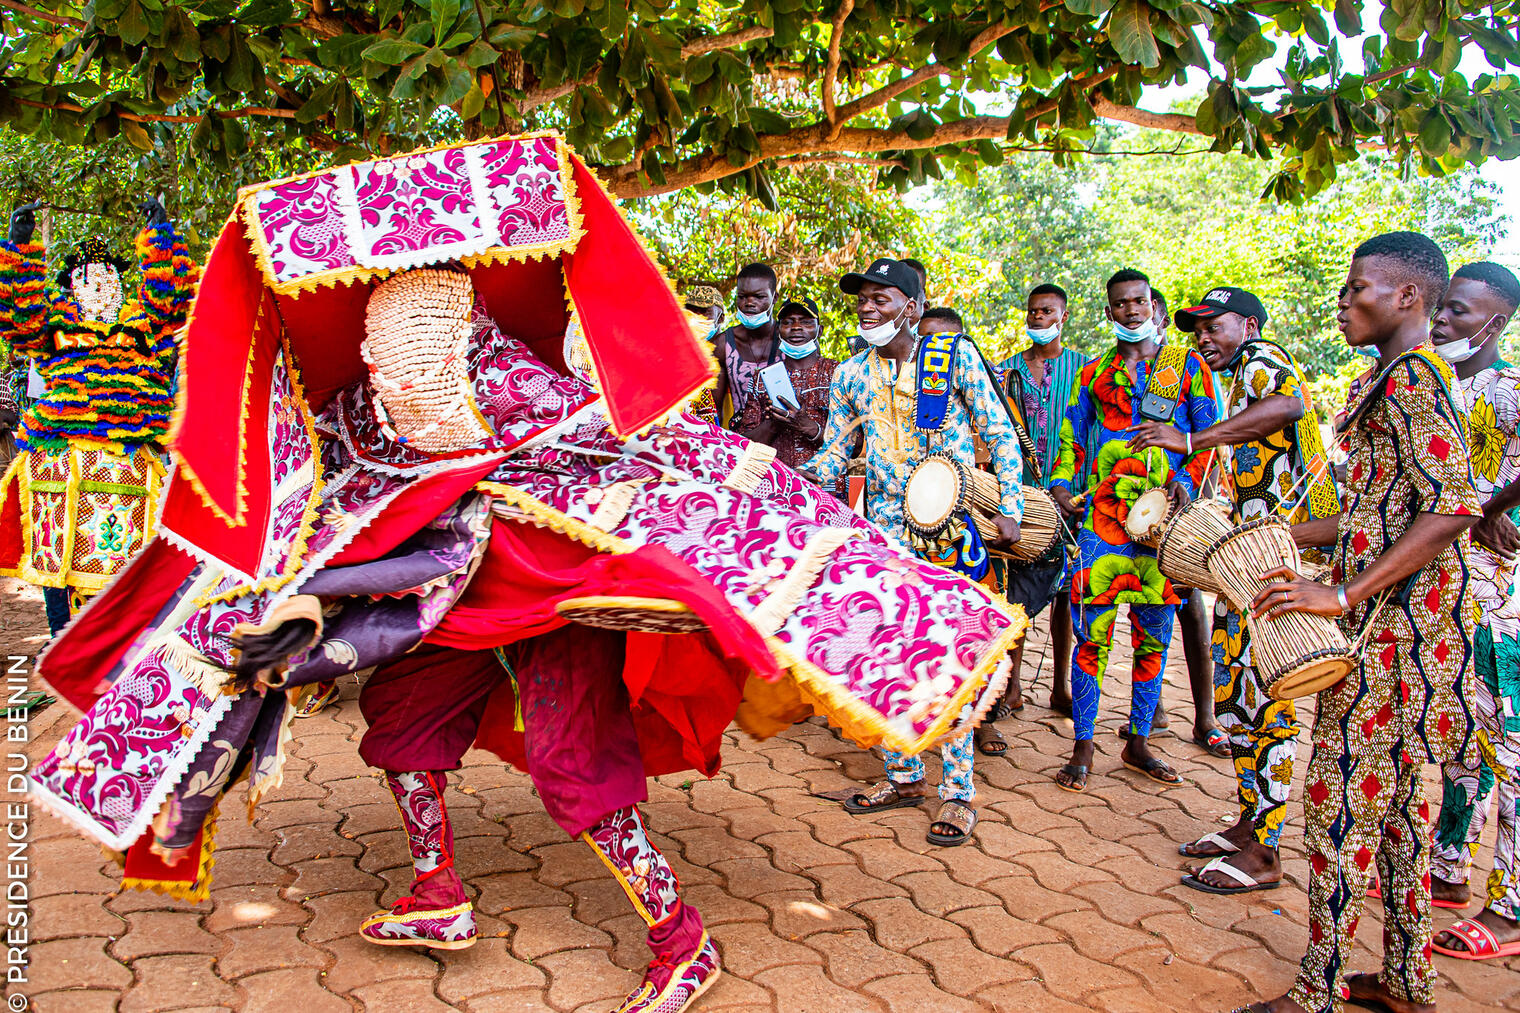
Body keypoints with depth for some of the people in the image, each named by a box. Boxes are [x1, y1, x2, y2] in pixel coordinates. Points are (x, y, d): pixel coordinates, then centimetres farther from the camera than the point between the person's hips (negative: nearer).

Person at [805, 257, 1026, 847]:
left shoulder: (954, 356, -2)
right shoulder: (851, 375, 9)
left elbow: (999, 433, 1)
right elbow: (834, 451, 13)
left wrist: (1008, 509, -7)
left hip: (951, 525, -4)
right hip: (884, 531, 4)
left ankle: (958, 792, 8)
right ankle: (903, 776, 23)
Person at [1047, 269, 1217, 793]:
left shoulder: (1188, 366, 11)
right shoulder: (1094, 374, 15)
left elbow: (1210, 436, 8)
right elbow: (1071, 438, 17)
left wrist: (1186, 481, -8)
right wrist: (1061, 483, 1)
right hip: (1103, 515, 0)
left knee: (1154, 631, 5)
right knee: (1092, 631, -5)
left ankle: (1138, 742, 18)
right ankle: (1082, 746, 3)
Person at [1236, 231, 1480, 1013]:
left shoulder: (1412, 378, -14)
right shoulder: (1391, 379, 16)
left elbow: (1451, 509, -24)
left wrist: (1344, 596, -26)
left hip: (1388, 625, -10)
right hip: (1390, 620, 10)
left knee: (1339, 802, -4)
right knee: (1397, 800, 15)